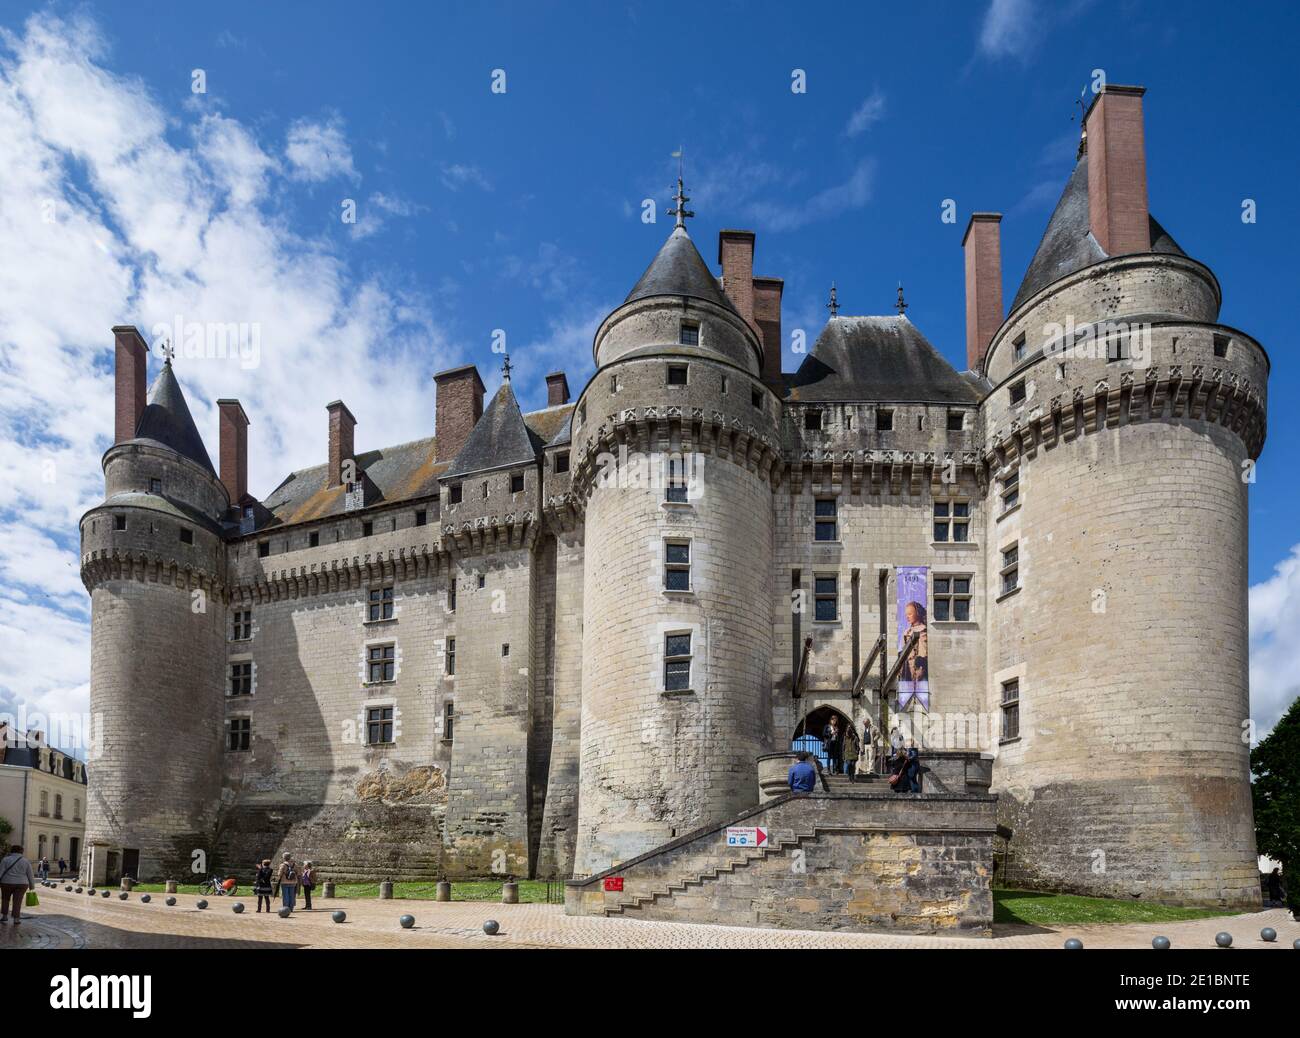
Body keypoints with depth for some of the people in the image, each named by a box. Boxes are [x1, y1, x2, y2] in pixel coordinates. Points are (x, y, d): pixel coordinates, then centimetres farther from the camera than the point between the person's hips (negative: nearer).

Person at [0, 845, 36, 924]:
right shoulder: (26, 861, 0)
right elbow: (30, 875, 2)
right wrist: (32, 886, 11)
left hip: (7, 883, 0)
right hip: (21, 884, 0)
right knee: (17, 901, 4)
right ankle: (16, 919, -2)